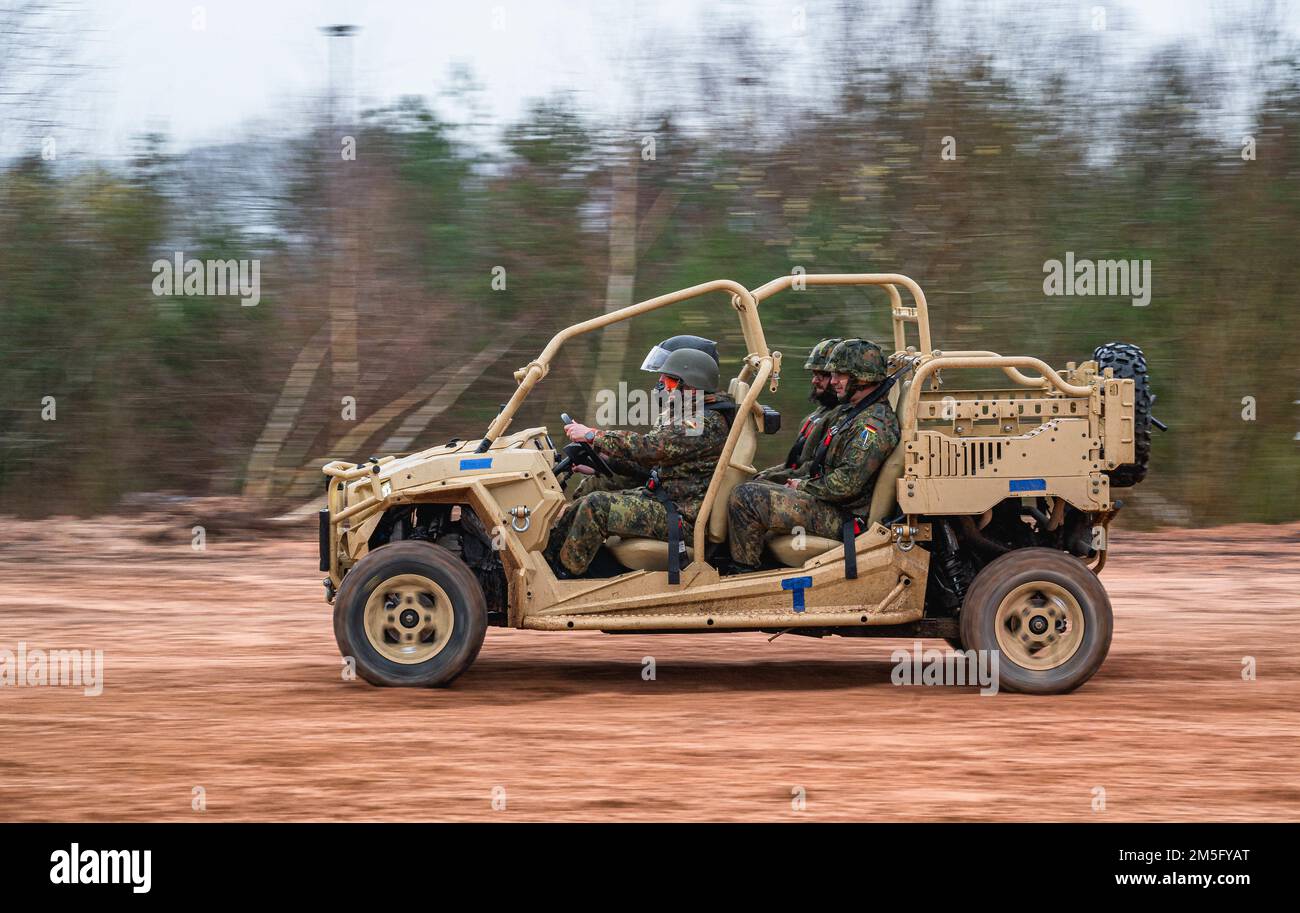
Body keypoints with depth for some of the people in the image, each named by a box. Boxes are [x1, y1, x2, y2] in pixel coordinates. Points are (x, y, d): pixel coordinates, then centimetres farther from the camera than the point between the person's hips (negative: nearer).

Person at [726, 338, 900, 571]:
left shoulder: (873, 425, -20)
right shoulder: (853, 412, 16)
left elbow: (846, 485, -26)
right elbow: (821, 462, 26)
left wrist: (803, 486, -11)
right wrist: (796, 478, 10)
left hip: (841, 517, -11)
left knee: (745, 497, -18)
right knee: (753, 488, 16)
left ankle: (745, 575, -9)